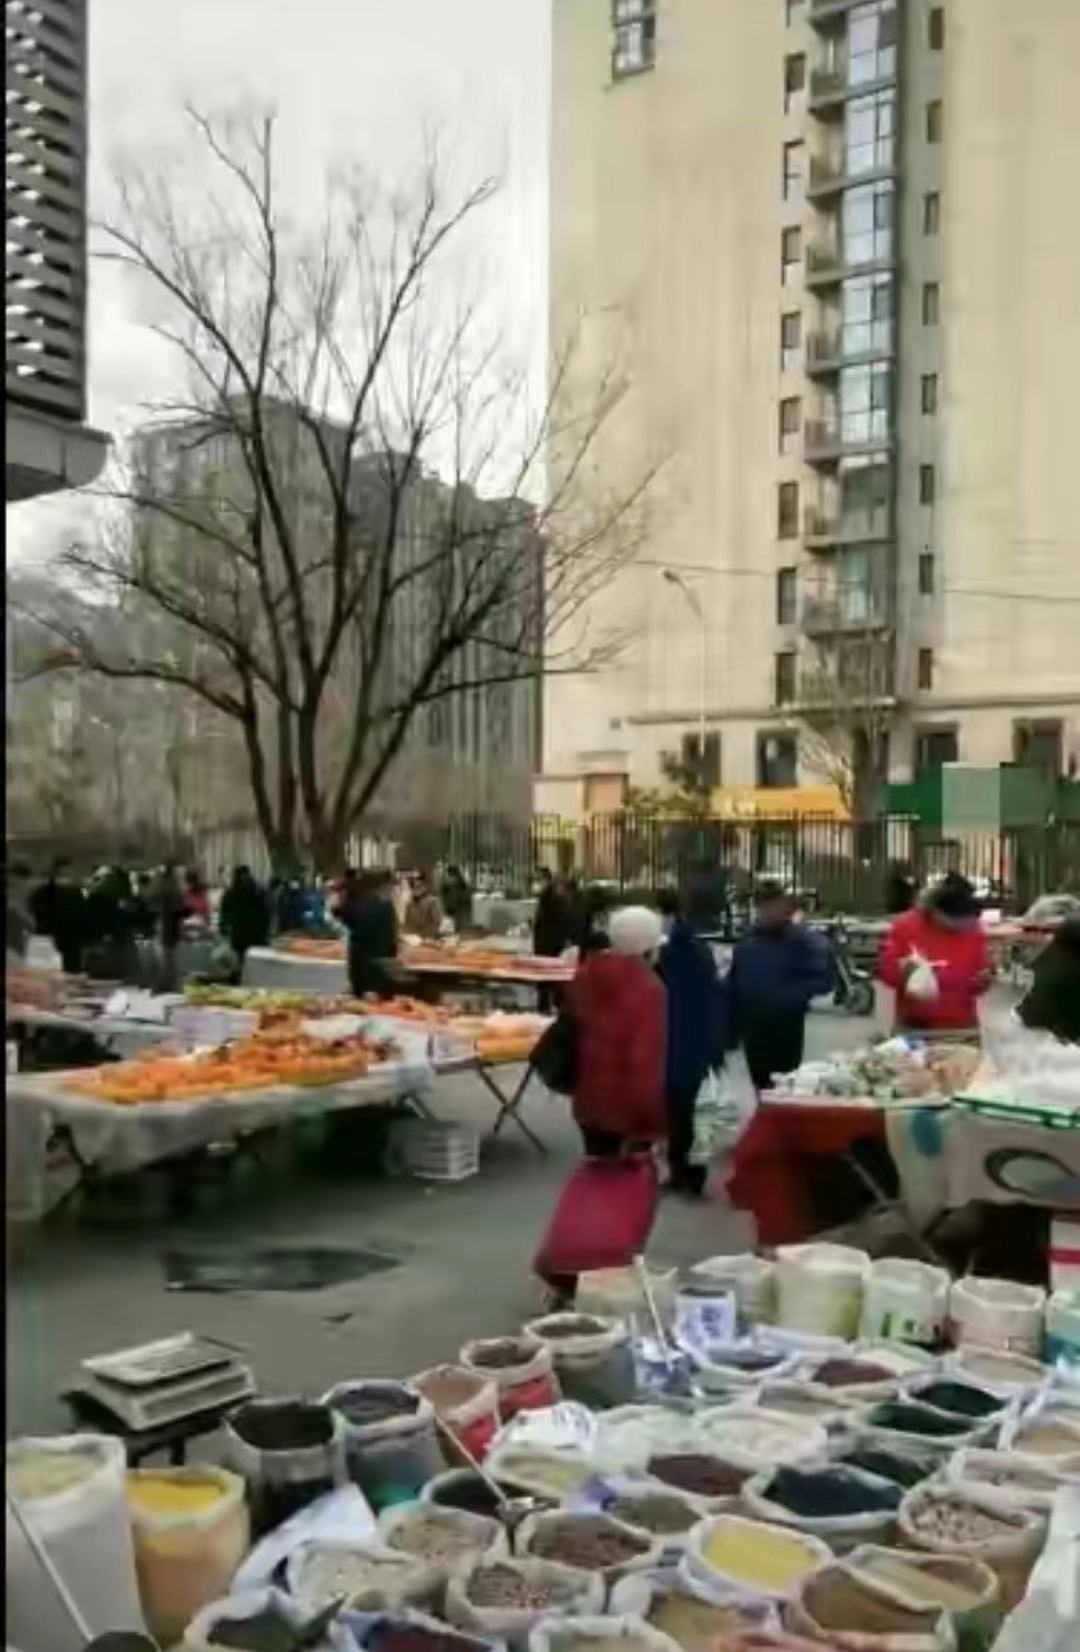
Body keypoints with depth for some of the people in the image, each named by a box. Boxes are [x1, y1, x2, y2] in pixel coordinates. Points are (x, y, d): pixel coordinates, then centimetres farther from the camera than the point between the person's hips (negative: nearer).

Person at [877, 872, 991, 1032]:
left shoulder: (974, 930, -2)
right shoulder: (905, 926, -7)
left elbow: (981, 975, 5)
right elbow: (885, 970, -4)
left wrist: (982, 982, -18)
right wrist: (902, 971, -25)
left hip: (960, 1027, 2)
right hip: (914, 1027, -2)